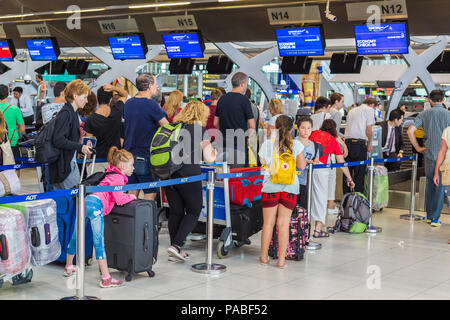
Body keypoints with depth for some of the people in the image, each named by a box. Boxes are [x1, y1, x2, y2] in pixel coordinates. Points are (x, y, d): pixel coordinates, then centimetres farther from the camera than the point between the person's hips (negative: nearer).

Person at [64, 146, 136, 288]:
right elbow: (120, 199, -7)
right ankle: (106, 278, -13)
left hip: (85, 201, 10)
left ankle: (68, 267, 40)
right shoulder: (118, 178, 1)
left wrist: (124, 197, 18)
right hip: (96, 204, -9)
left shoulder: (112, 175, 28)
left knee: (76, 237, 22)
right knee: (99, 241, -12)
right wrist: (131, 196, 10)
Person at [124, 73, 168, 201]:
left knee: (132, 194, 13)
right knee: (150, 195, -1)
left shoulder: (128, 103, 8)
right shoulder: (151, 105, -14)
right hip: (146, 156, -7)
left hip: (129, 155, 7)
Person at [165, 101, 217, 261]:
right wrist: (215, 152, 26)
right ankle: (176, 245, -4)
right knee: (194, 211, 9)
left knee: (176, 211, 14)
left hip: (168, 174, 5)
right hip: (188, 174, -5)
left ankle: (174, 251, 16)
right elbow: (209, 158, 4)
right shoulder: (200, 130, 3)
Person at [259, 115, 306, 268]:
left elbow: (263, 164, 1)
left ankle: (264, 256, 18)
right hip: (290, 187, 0)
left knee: (268, 223, 9)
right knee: (283, 223, 3)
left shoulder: (267, 144, -2)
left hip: (271, 186, 0)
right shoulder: (296, 145, -3)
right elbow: (302, 166, 0)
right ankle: (281, 258, 5)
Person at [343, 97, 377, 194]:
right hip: (359, 143, -6)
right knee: (359, 172, 0)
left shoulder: (352, 110, 22)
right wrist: (369, 144, 9)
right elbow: (368, 130, -3)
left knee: (347, 171, 10)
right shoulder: (369, 110, 3)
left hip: (347, 141, 6)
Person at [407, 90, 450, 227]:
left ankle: (429, 216, 21)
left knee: (429, 184, 15)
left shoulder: (424, 114, 2)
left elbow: (410, 130, -6)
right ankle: (435, 218, 3)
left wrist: (418, 148, 2)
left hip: (429, 154, 2)